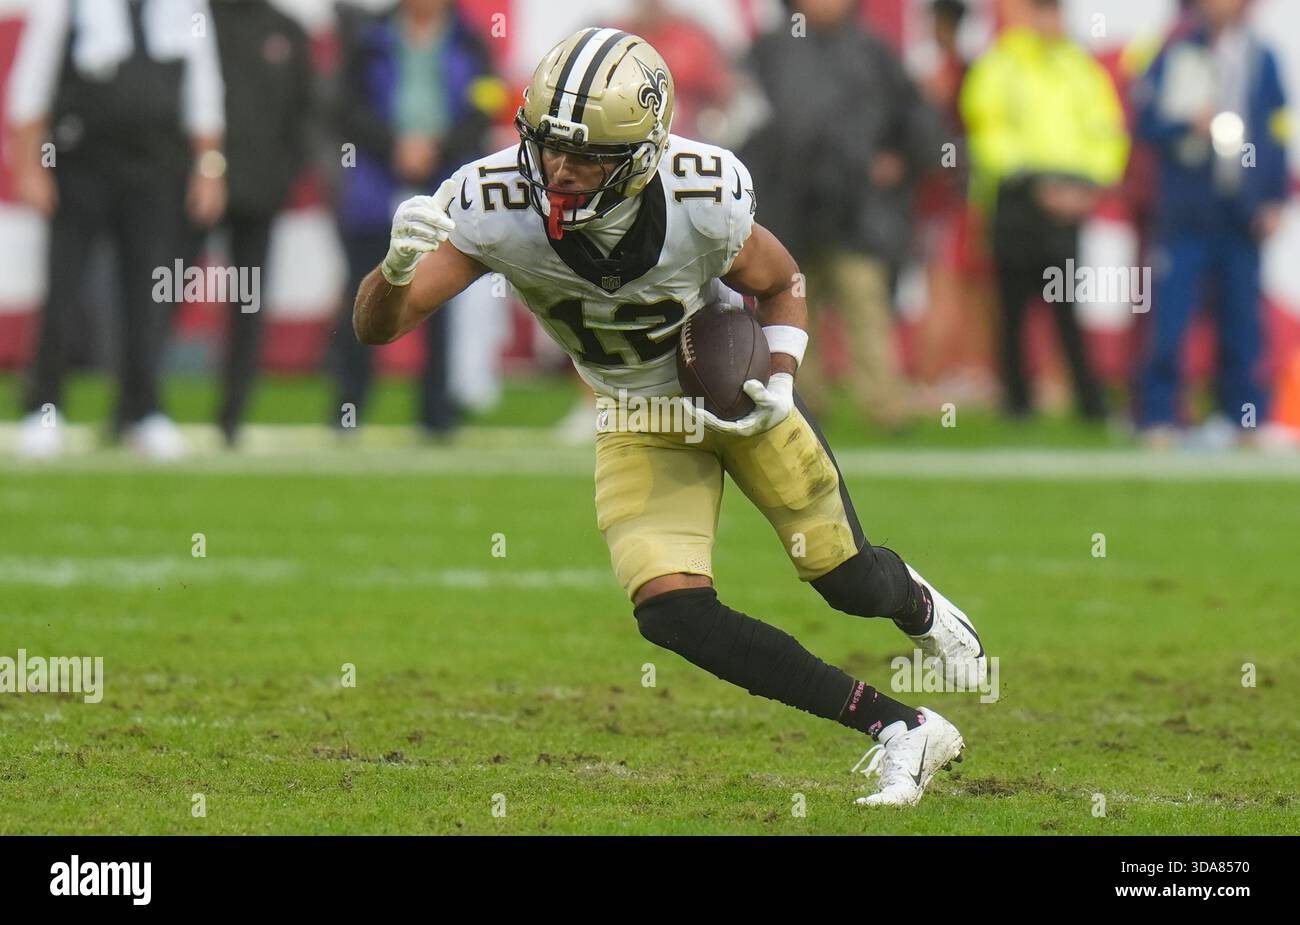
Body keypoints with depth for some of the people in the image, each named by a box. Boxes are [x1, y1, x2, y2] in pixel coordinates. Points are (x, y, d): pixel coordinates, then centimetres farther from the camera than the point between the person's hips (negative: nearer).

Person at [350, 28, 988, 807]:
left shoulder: (704, 202, -31)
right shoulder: (498, 208, -30)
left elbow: (780, 285, -8)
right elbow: (378, 327, -30)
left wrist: (780, 388, -24)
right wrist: (398, 265, -52)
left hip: (736, 392, -1)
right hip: (638, 419, 1)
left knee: (848, 581, 10)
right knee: (673, 614, -17)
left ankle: (916, 604, 51)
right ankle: (899, 729, -4)